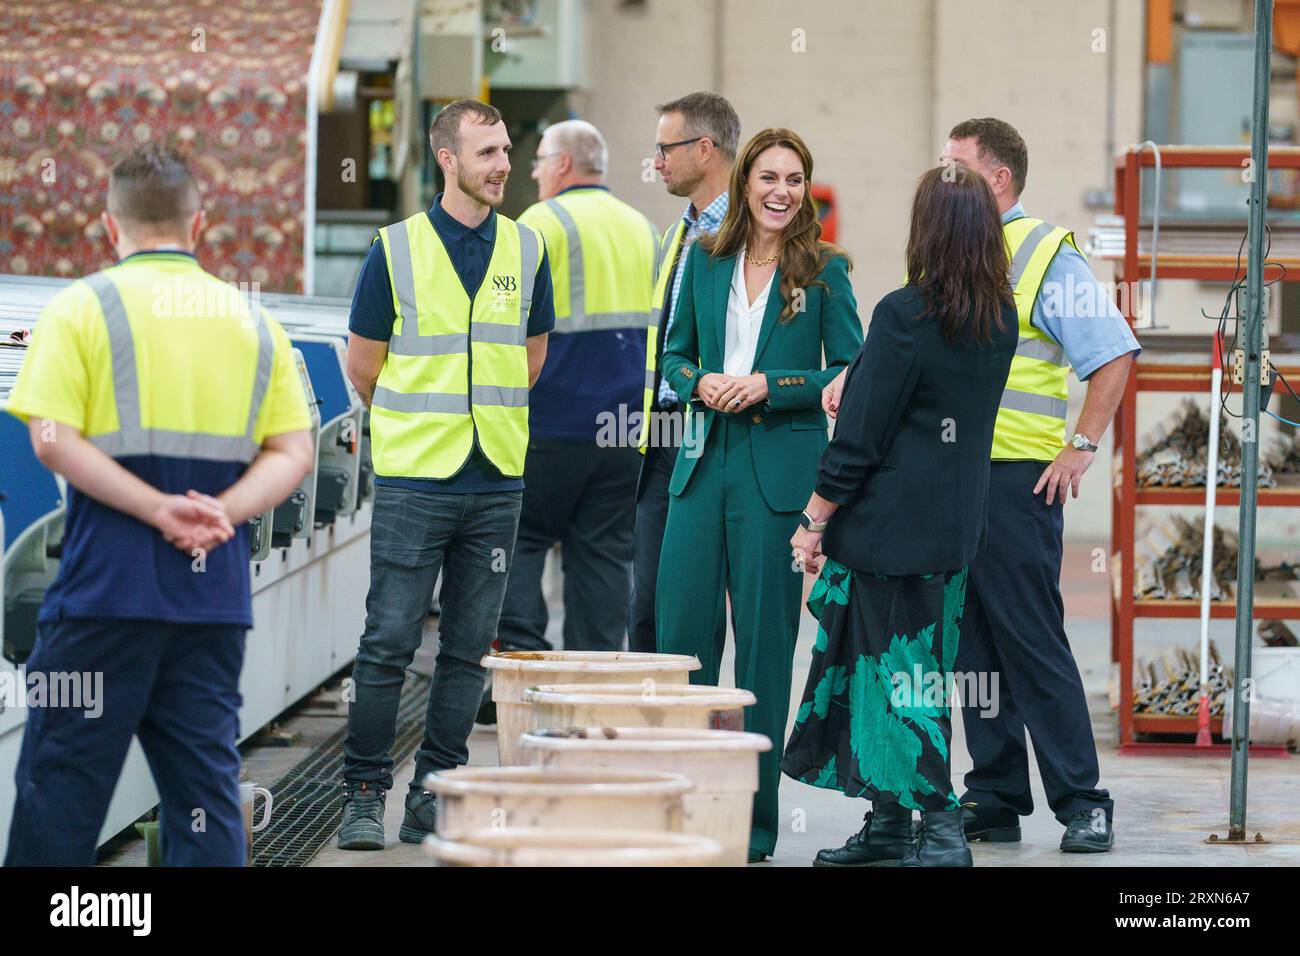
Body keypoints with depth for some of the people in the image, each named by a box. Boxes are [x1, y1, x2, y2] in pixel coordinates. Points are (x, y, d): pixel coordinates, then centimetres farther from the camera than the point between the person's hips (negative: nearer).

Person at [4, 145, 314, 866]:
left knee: (63, 779, 2)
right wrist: (219, 514, -7)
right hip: (216, 591, 4)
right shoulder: (254, 320, 11)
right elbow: (293, 453, 5)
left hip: (108, 585, -4)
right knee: (204, 780, 6)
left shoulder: (82, 306, -1)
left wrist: (160, 510, -15)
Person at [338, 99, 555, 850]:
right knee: (390, 643, -4)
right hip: (414, 479, -3)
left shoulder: (526, 249, 7)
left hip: (497, 480, 3)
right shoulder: (396, 250, -3)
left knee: (471, 649, 6)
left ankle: (436, 795, 14)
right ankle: (365, 794, 5)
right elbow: (364, 365, 5)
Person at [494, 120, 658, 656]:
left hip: (552, 425, -5)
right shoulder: (642, 229, 15)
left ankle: (521, 641, -8)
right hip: (627, 428, 6)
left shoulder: (543, 223, -7)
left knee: (521, 536, 5)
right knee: (604, 551, 7)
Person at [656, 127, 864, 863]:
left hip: (779, 470, -3)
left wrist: (769, 386, -13)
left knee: (765, 642, 0)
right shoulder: (707, 261, 10)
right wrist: (701, 382, -6)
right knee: (682, 629, 1)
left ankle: (754, 824, 8)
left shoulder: (824, 270, 0)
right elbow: (675, 354, 16)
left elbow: (850, 372, -2)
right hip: (705, 463, 3)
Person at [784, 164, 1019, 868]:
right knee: (896, 666, 15)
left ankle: (942, 826, -7)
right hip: (956, 523, 7)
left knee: (903, 672, -3)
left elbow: (859, 438, -14)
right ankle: (888, 822, 21)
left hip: (890, 528, -7)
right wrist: (855, 378, 16)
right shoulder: (1000, 319, 6)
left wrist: (814, 520, -6)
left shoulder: (905, 315, -16)